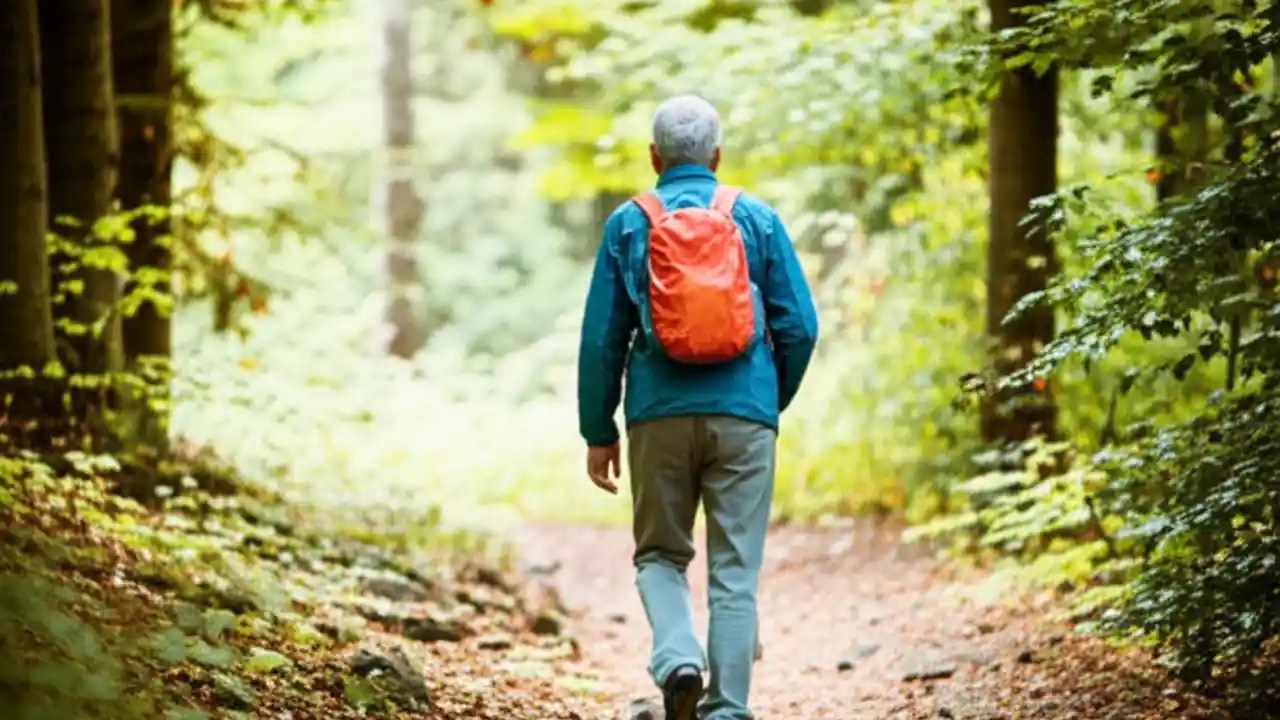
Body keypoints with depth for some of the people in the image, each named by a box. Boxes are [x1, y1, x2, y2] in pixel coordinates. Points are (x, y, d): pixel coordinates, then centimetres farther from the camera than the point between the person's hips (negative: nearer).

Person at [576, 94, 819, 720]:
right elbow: (799, 327, 4)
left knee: (660, 554, 15)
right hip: (743, 416, 0)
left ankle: (677, 659, -9)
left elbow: (601, 338, 4)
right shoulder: (757, 219, 5)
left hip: (659, 415, 0)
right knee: (735, 572, 5)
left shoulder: (628, 224, 4)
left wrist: (598, 432, 11)